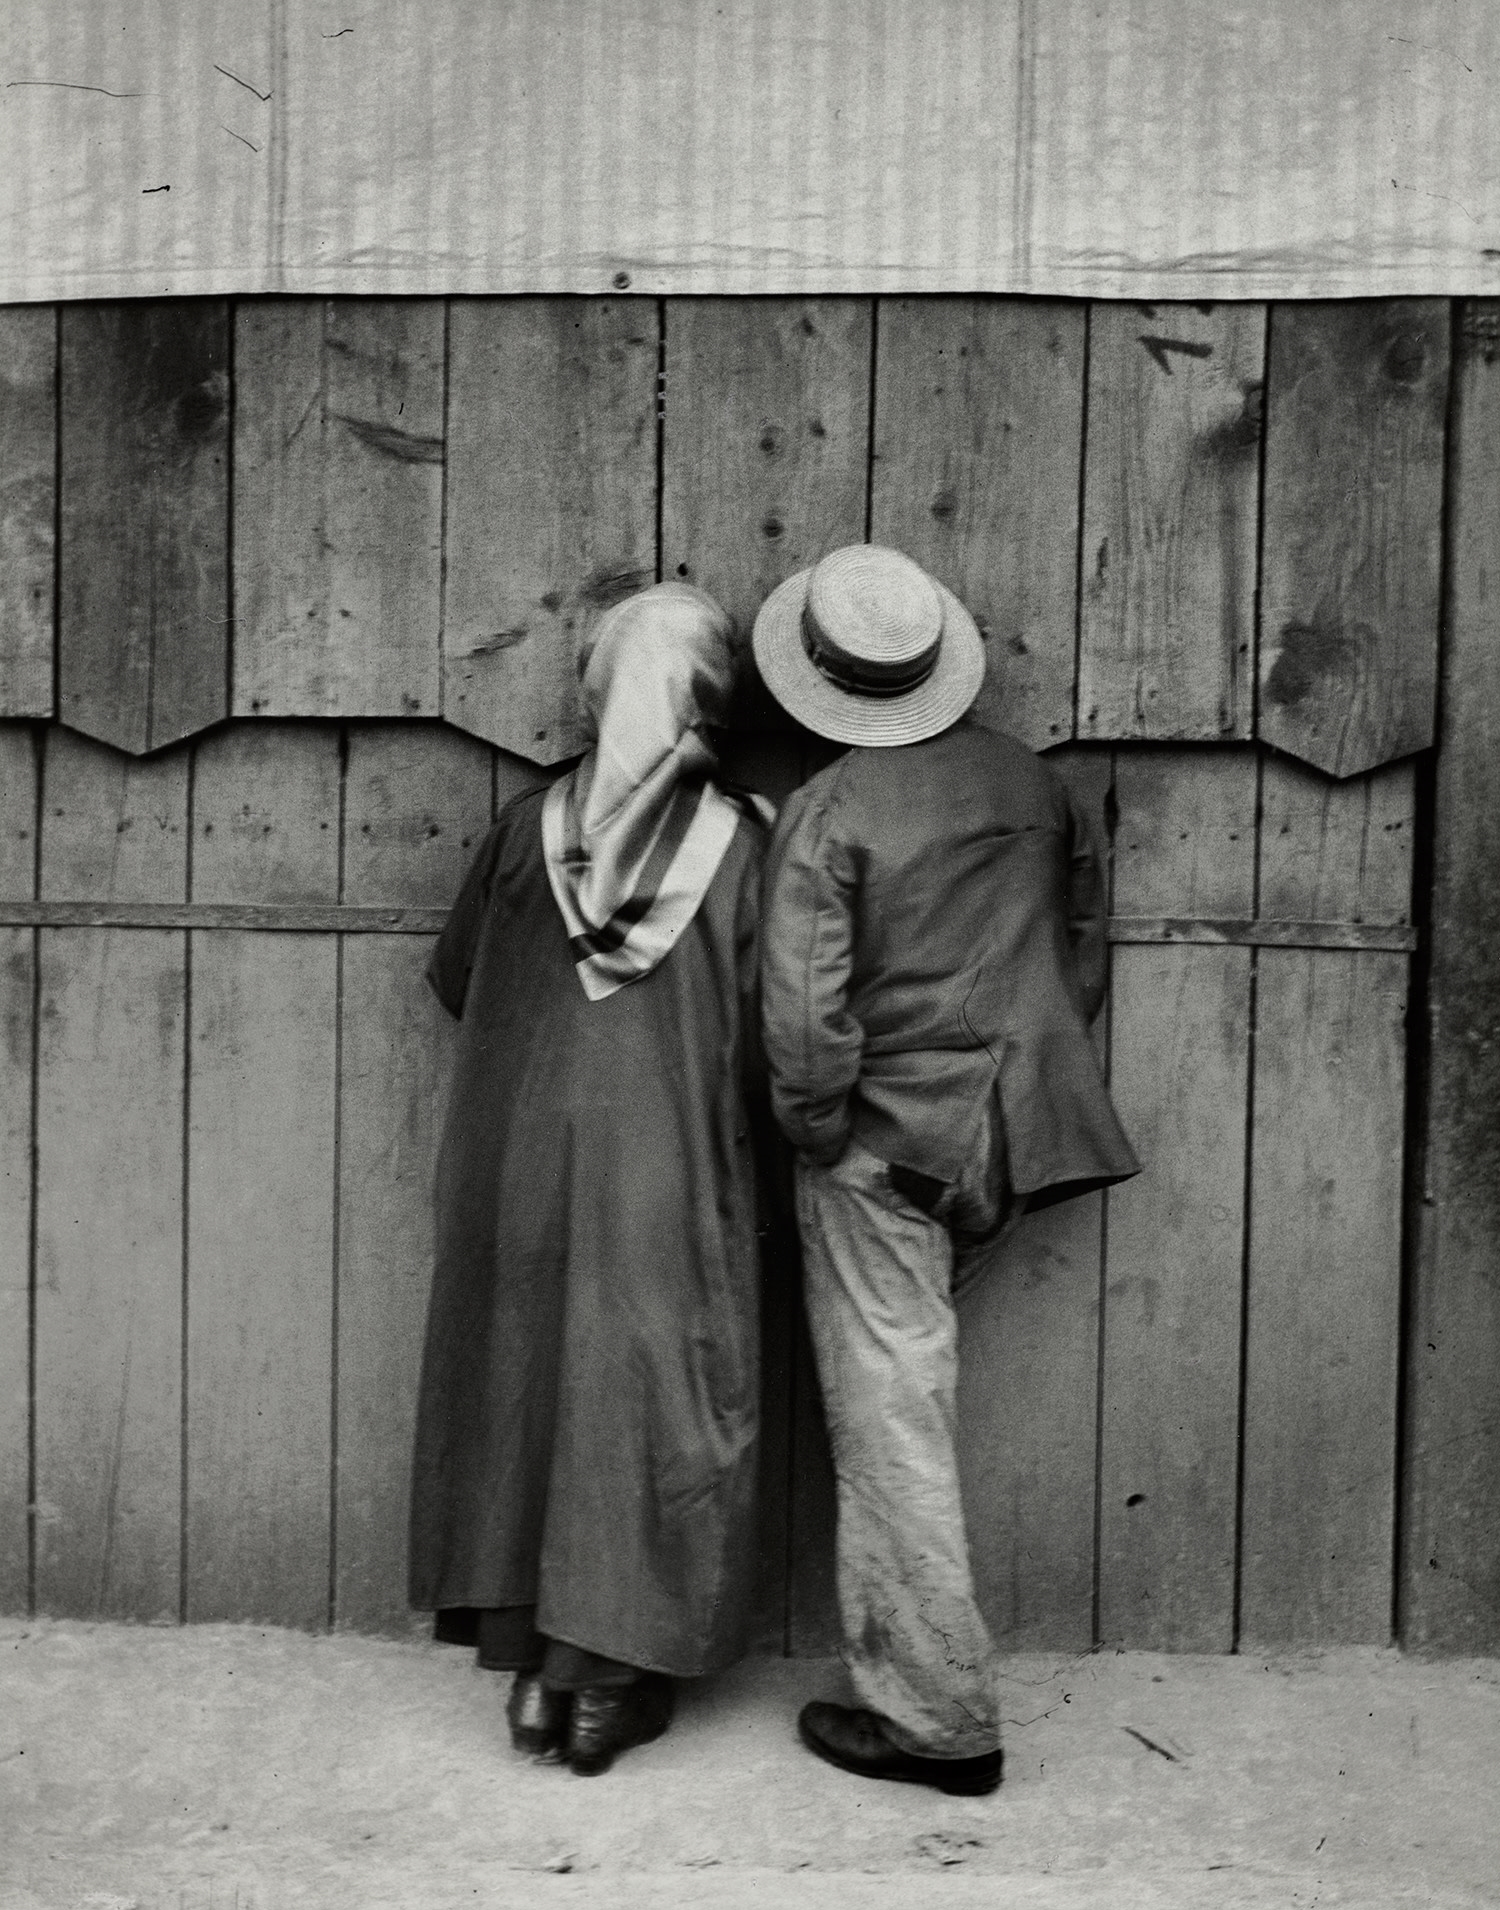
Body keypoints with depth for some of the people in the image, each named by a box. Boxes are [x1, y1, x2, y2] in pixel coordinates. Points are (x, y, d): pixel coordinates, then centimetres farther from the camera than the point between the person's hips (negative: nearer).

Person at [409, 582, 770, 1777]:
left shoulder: (529, 829, -3)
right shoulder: (739, 842, -10)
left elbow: (454, 979, 8)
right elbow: (767, 1028, -7)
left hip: (523, 1160, 3)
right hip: (667, 1176, -2)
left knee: (525, 1382, 14)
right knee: (651, 1403, 8)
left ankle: (535, 1667, 21)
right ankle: (611, 1682, 14)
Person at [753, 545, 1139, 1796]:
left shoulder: (825, 815, -15)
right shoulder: (1033, 781, 3)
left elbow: (804, 1015, -20)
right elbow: (1085, 950, 12)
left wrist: (813, 1131, -3)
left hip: (884, 1148, -5)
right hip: (1010, 1144, 6)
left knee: (892, 1427, 3)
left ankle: (940, 1716, 11)